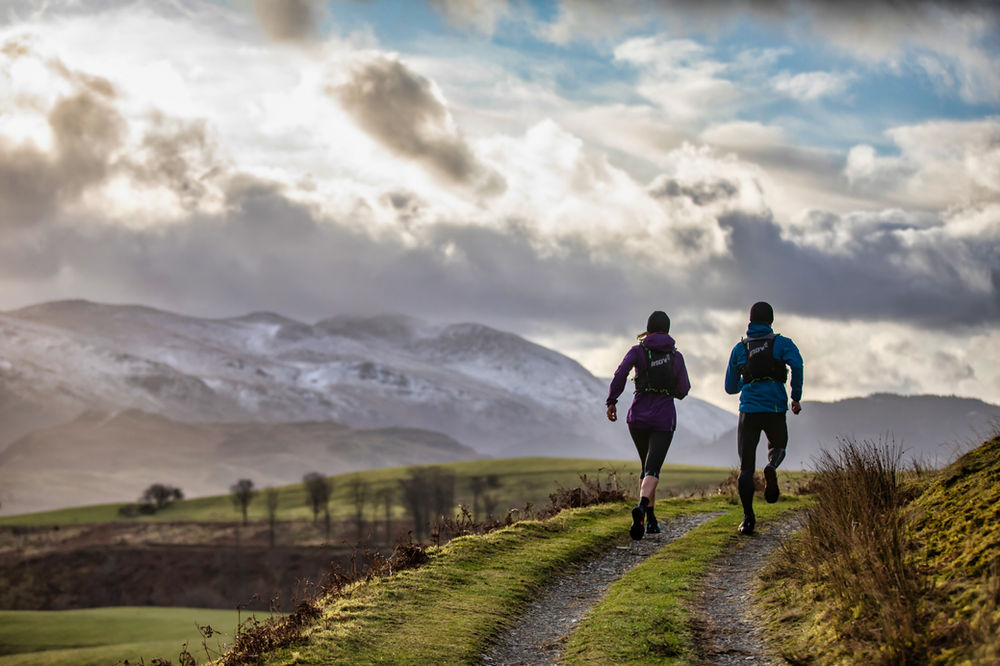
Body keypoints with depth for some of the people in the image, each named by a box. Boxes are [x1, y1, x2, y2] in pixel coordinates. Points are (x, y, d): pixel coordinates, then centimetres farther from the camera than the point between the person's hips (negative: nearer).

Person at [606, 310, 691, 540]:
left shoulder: (638, 351, 1)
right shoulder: (676, 357, 5)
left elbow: (621, 372, -17)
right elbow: (682, 391, 10)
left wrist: (611, 401, -15)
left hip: (638, 417, 2)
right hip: (663, 420, -2)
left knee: (647, 465, 21)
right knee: (652, 471, -12)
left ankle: (651, 520, 22)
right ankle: (642, 506, -43)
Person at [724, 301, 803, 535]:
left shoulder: (739, 349, 13)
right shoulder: (781, 343, 6)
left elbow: (730, 387, 17)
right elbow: (797, 363, -15)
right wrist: (796, 397, -8)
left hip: (749, 411, 1)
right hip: (775, 410, -1)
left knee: (745, 468, 5)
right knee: (778, 446, 27)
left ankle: (748, 518, -10)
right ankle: (771, 468, -9)